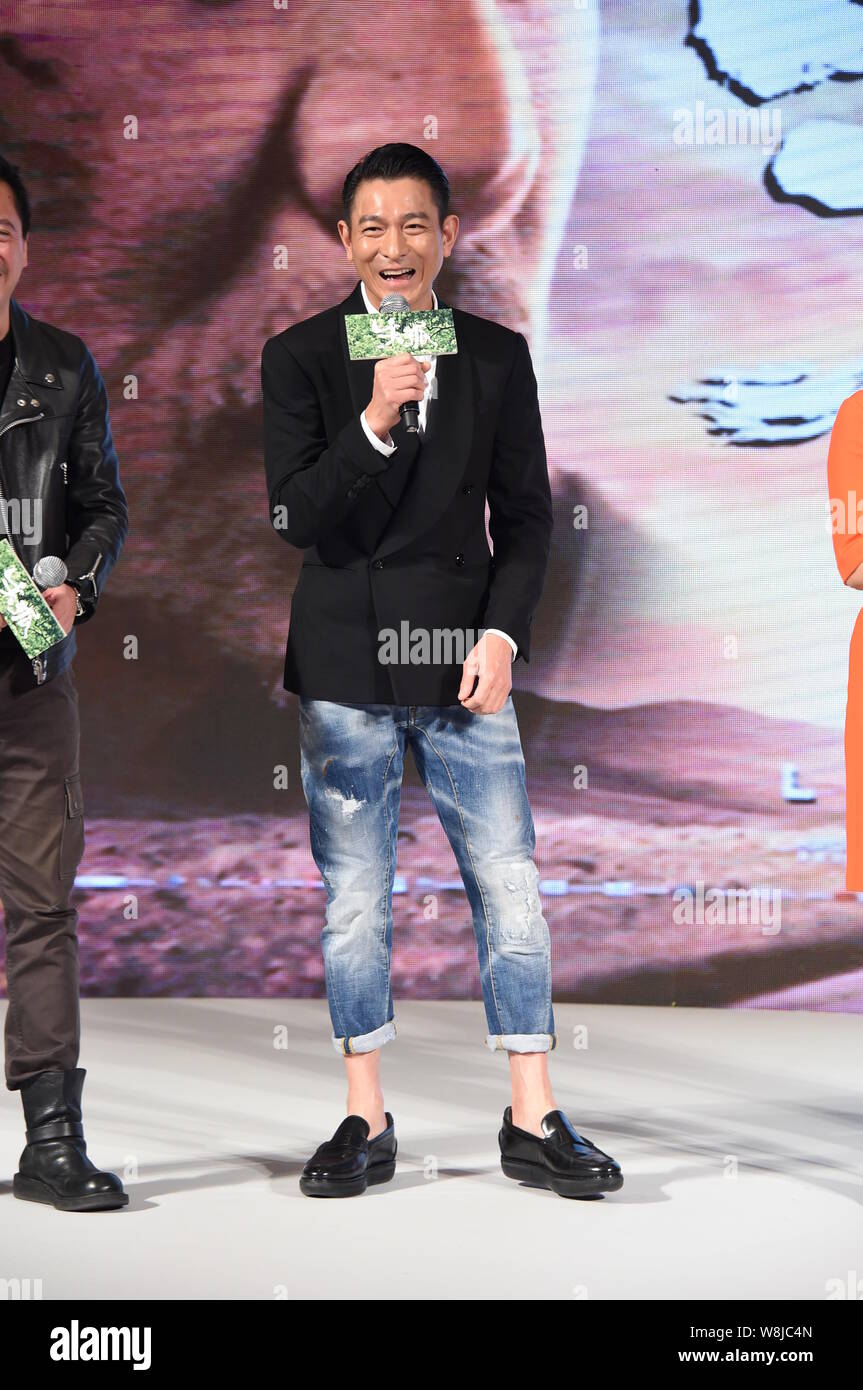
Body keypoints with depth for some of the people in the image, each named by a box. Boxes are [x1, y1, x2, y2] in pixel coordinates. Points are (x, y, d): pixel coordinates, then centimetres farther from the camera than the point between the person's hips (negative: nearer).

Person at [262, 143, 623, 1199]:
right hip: (345, 667, -1)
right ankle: (366, 1121, 17)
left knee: (510, 891, 0)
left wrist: (503, 633, -4)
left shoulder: (497, 356, 7)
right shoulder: (300, 358, 1)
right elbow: (296, 519, -7)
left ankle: (533, 1121, 10)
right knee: (355, 903, 5)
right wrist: (374, 422, -20)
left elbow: (527, 516, 8)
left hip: (462, 663, 1)